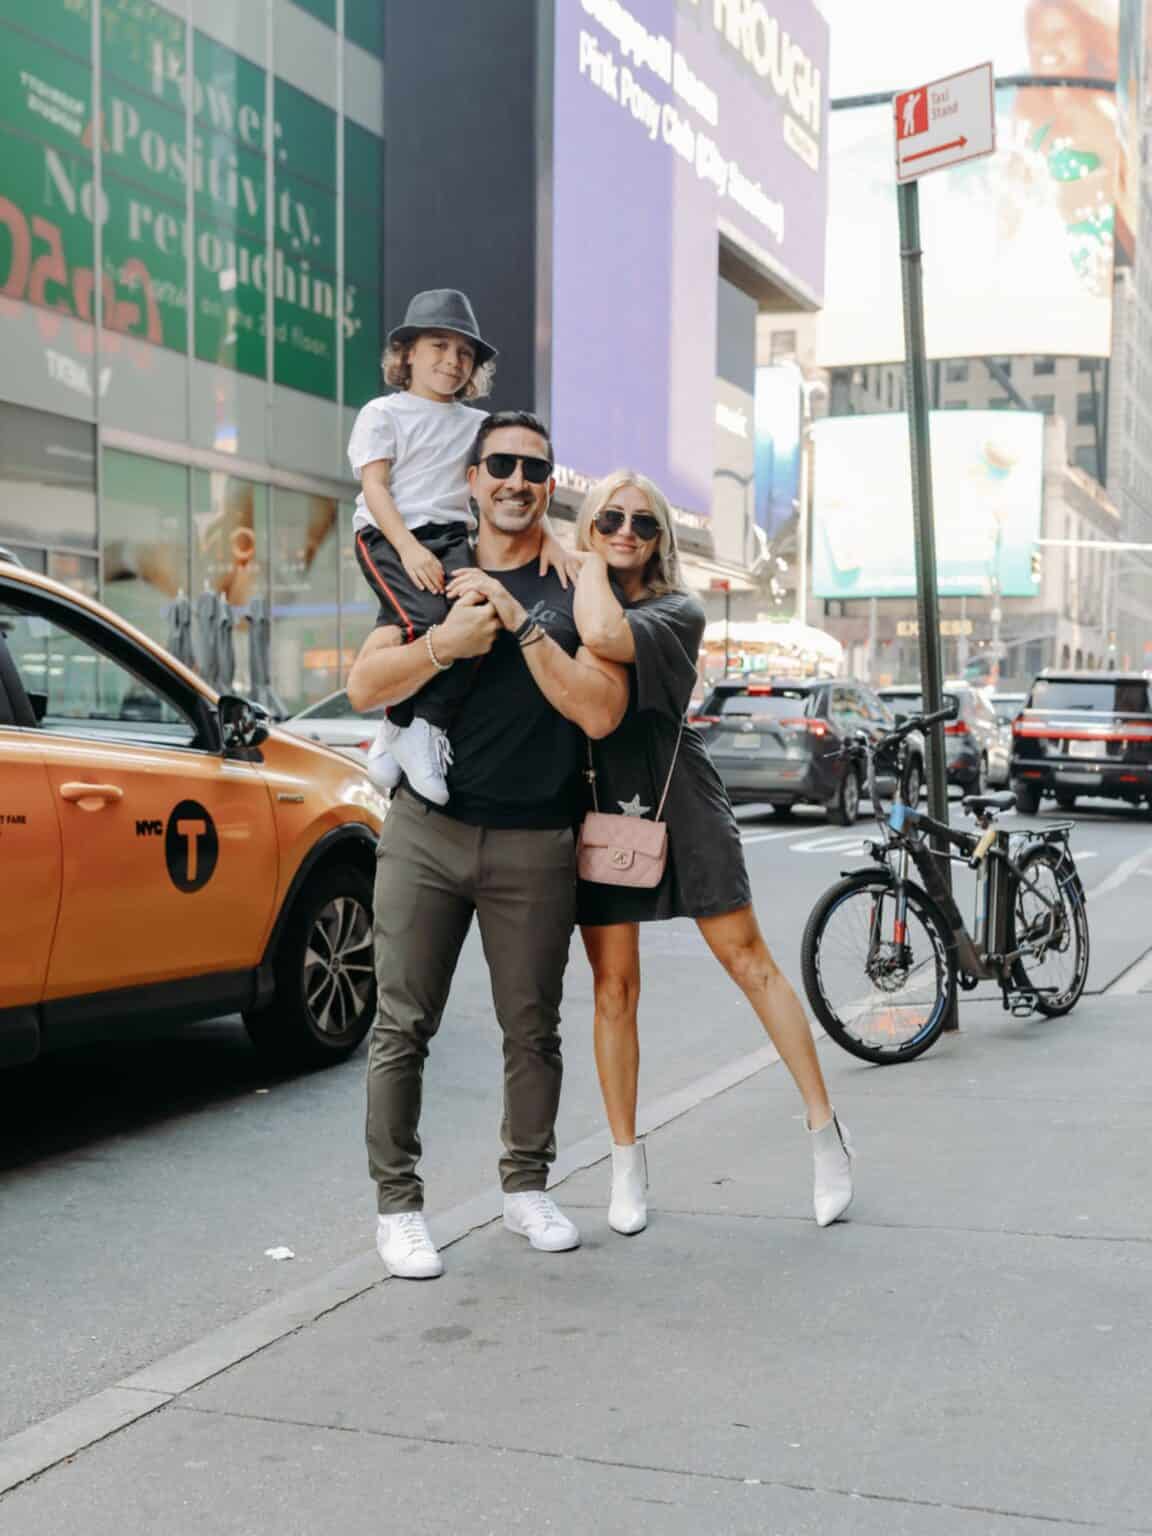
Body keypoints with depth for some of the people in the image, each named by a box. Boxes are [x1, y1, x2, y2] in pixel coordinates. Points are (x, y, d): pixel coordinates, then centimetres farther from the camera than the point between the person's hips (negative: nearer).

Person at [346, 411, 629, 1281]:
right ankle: (398, 1203, 10)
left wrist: (523, 625, -15)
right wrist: (446, 644, -16)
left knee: (532, 1029, 8)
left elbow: (601, 714, -11)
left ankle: (527, 1187, 27)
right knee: (403, 1027, -1)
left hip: (534, 843, -1)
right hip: (426, 828, 1)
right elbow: (364, 687, 0)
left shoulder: (577, 587, 2)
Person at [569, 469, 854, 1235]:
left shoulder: (678, 610, -4)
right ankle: (628, 1166, 16)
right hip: (599, 807, 2)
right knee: (614, 988, 5)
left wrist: (592, 567, -8)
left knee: (750, 961, -1)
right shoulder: (562, 604, 8)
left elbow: (607, 636, -25)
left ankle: (826, 1129, 10)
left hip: (680, 804, -2)